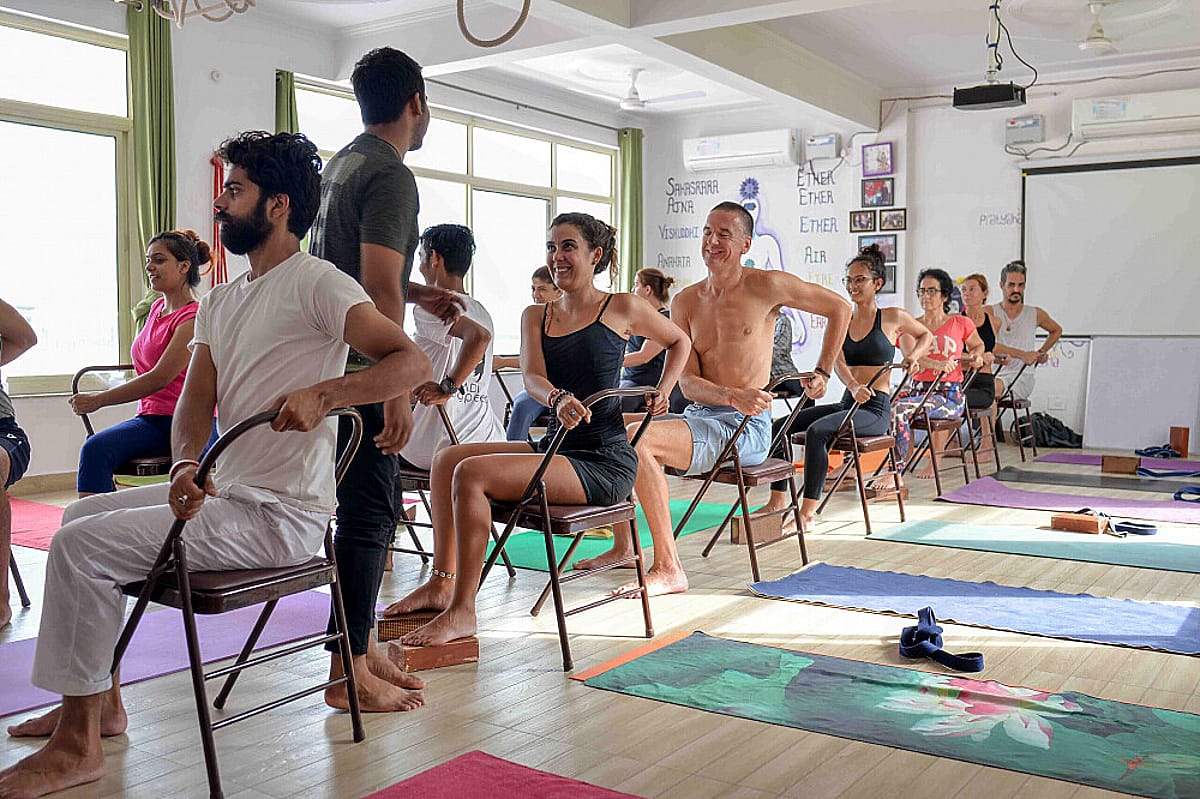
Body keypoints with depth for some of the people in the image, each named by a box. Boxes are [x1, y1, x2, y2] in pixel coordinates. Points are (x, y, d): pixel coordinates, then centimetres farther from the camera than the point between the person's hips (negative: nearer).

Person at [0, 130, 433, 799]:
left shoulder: (317, 282, -12)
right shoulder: (220, 302, 16)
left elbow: (413, 362, -22)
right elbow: (195, 404, 8)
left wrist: (323, 394, -33)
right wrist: (186, 468, -13)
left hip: (282, 515, -10)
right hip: (226, 492, 10)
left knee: (81, 545, -14)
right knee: (86, 512, 22)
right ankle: (100, 701, 26)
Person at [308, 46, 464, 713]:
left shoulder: (341, 164, 17)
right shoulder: (391, 177, -13)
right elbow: (378, 288, -21)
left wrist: (419, 294, 28)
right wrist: (397, 390, -21)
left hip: (332, 364, 10)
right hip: (361, 371, -10)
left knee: (371, 510, 14)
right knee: (367, 516, -4)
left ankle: (363, 646, 23)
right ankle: (347, 672, 3)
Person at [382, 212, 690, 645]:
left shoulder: (621, 309, -1)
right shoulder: (535, 316, 12)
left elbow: (679, 341, 16)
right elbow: (531, 378, -6)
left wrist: (663, 392, 3)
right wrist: (559, 399, -28)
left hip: (604, 461, -7)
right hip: (555, 445, 7)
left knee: (472, 473, -22)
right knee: (449, 458, -2)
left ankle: (462, 610, -15)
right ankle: (441, 584, 3)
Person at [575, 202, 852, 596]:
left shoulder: (766, 286, -6)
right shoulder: (685, 302, 7)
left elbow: (840, 308, 6)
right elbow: (689, 383, -2)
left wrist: (822, 373, 7)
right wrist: (732, 396, -22)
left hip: (747, 428, -7)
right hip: (700, 415, 7)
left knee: (637, 441, -28)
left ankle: (668, 568, -24)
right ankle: (623, 544, 12)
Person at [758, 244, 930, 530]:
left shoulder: (893, 318, 1)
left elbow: (926, 336, 19)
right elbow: (839, 363, -5)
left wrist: (912, 357, -1)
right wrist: (853, 386, -26)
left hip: (876, 408, -6)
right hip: (847, 403, 6)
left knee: (817, 431, -32)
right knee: (777, 427, -9)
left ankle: (807, 512, -29)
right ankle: (778, 501, -3)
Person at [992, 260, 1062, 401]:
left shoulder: (1035, 314, 12)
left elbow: (1057, 331, 34)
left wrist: (1041, 352, 18)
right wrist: (1022, 355, -20)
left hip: (1023, 377, 0)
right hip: (996, 374, 0)